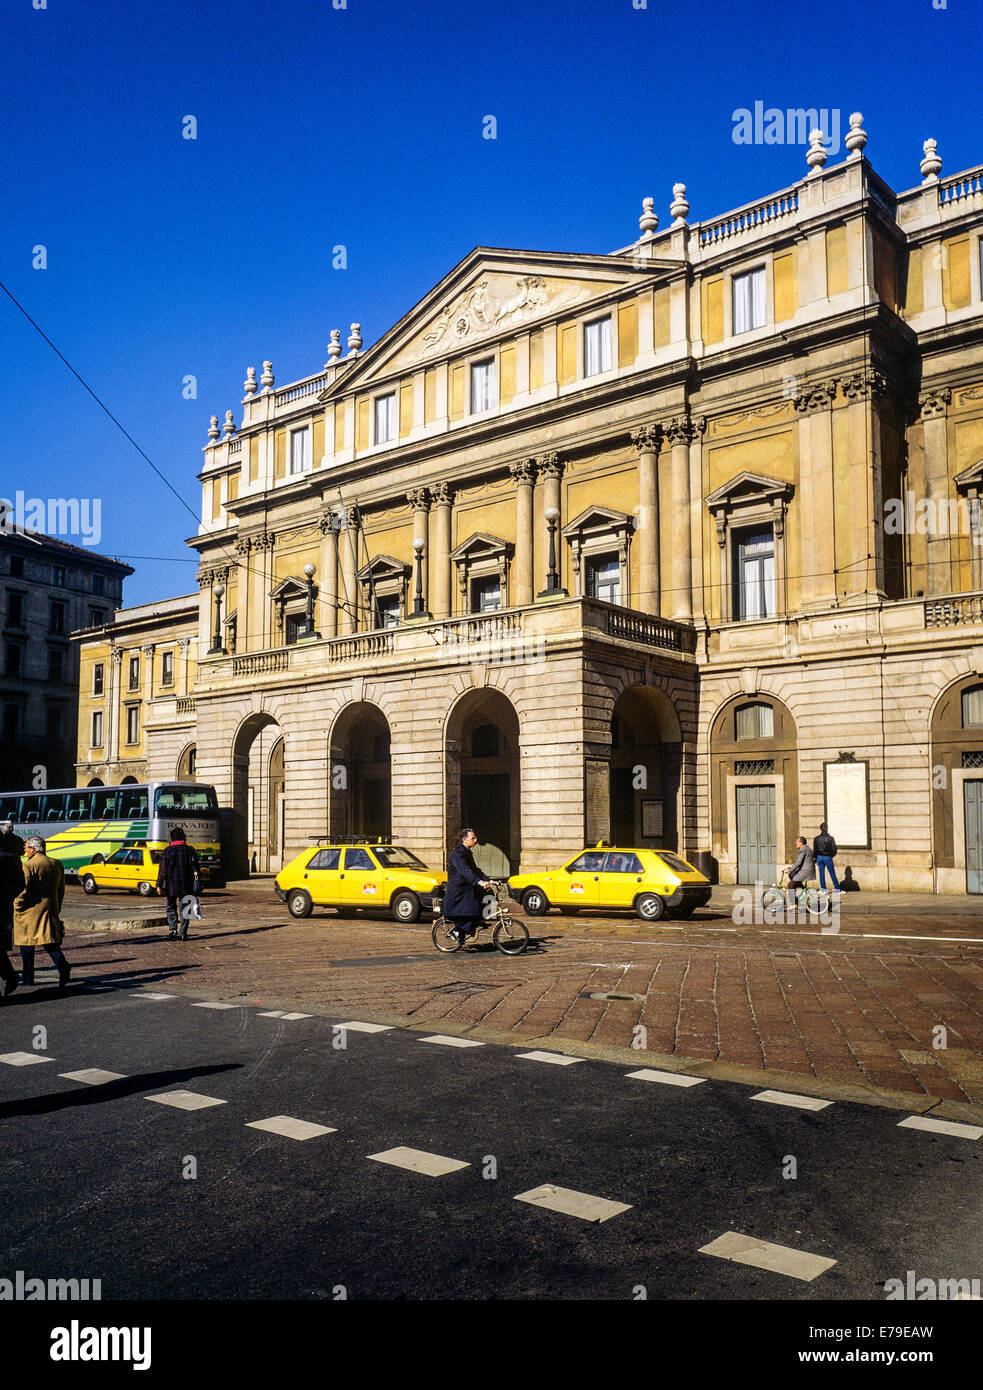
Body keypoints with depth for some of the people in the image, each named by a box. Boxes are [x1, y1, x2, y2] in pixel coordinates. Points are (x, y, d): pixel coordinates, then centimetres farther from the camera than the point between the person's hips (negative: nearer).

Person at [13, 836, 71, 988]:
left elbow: (23, 890, -16)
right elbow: (61, 889, 13)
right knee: (50, 941, 4)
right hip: (50, 909, 5)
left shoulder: (28, 866, -12)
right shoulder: (57, 864, 9)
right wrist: (57, 909, 19)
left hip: (30, 910, -5)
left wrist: (17, 908, -3)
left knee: (27, 945, 8)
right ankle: (63, 966, -19)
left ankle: (27, 977, 15)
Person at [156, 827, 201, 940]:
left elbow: (163, 870, -6)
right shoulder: (190, 850, 4)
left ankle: (172, 929, -5)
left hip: (171, 886, -2)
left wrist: (159, 885, -1)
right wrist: (197, 886, 11)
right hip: (186, 887, 2)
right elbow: (196, 869, 6)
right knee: (184, 909, 8)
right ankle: (183, 933, 4)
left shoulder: (167, 851, -5)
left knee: (171, 908, 11)